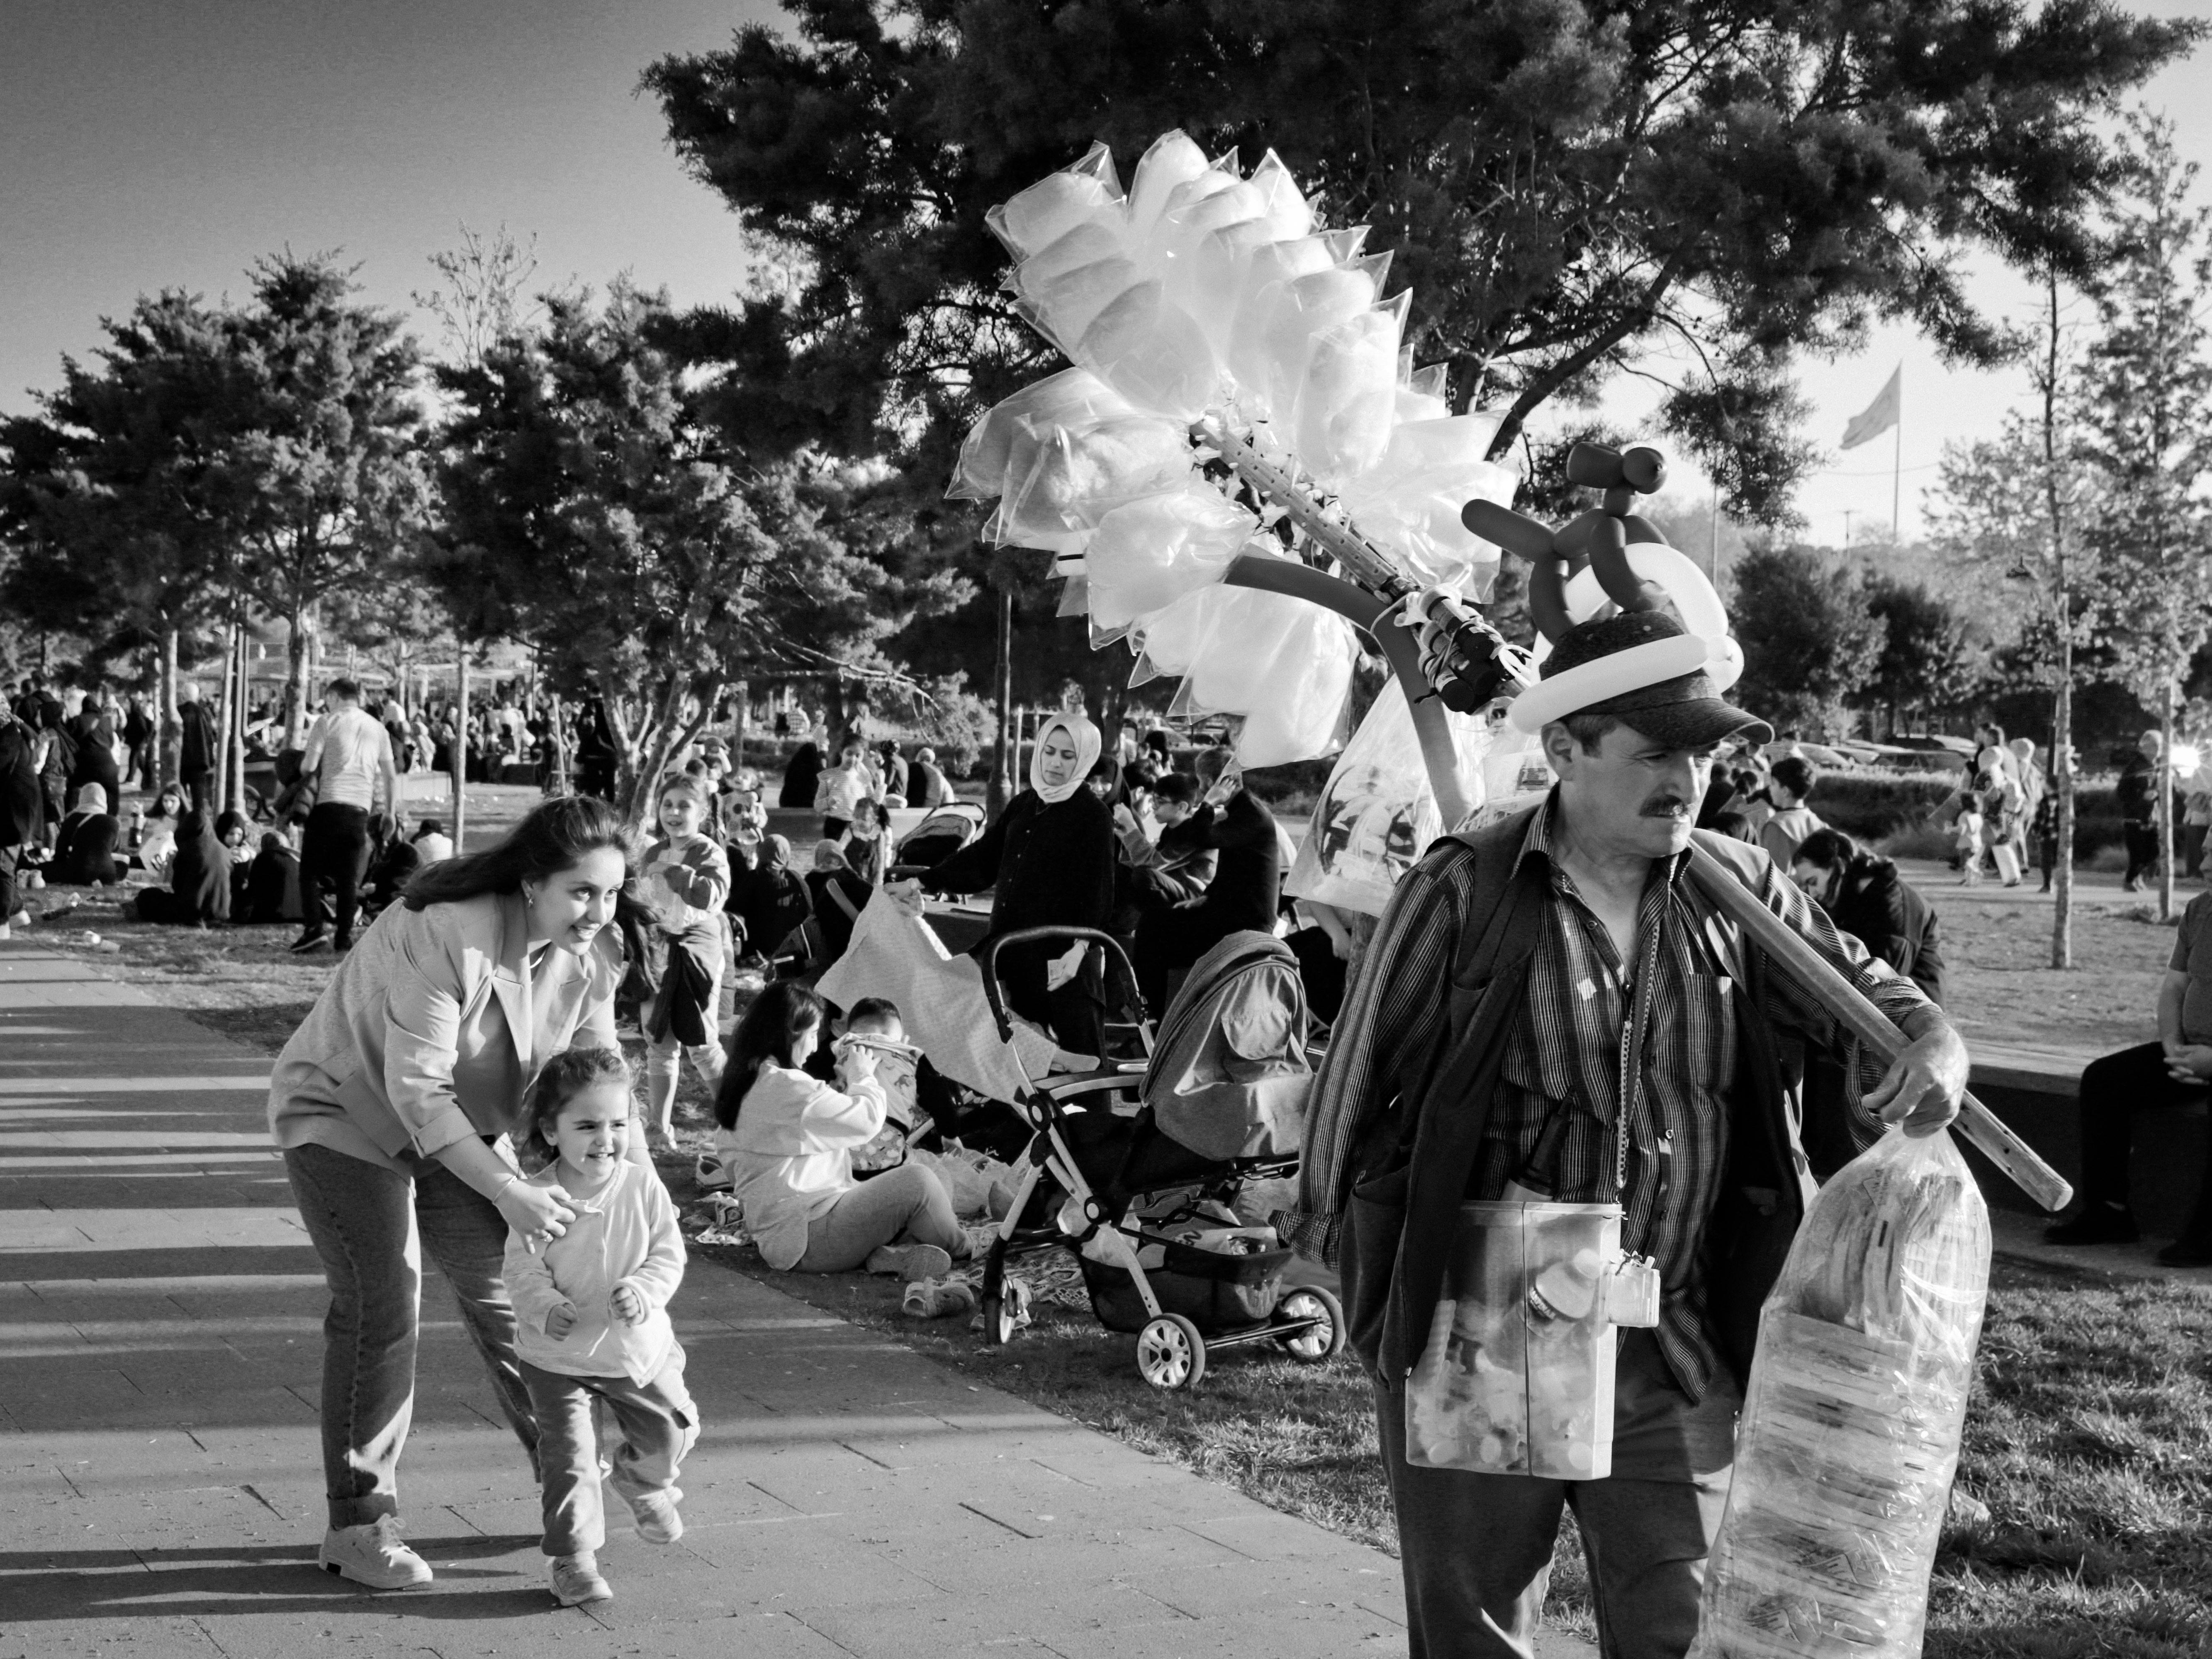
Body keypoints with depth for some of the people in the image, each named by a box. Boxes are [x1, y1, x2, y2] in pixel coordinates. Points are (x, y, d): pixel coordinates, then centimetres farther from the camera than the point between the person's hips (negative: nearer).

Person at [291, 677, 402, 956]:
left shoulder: (328, 722, 3)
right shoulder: (377, 728, 16)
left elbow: (309, 766, -4)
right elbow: (391, 776, 15)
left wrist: (303, 770, 19)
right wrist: (392, 813, 19)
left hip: (330, 804, -4)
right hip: (360, 810, 4)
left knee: (310, 871, 4)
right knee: (349, 878, 7)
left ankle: (314, 929, -9)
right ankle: (343, 937, 2)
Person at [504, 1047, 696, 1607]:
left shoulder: (643, 1186, -10)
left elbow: (669, 1255, -8)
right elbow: (522, 1268, -13)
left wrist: (643, 1291, -27)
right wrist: (546, 1308, -31)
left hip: (638, 1347, 3)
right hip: (558, 1356, -3)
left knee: (671, 1432, 16)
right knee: (567, 1455, -6)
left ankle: (641, 1481, 49)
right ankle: (571, 1556, 7)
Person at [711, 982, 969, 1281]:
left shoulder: (751, 1082, 11)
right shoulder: (786, 1087, -21)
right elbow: (867, 1121, -15)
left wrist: (844, 1082, 14)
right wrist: (862, 1077, 3)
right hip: (805, 1239, -11)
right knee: (917, 1181, -15)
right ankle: (960, 1250, 9)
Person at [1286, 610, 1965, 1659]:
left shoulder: (1738, 889, 2)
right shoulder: (1463, 894, -11)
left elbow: (1863, 992, 9)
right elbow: (1359, 1081, -6)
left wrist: (1935, 1047, -13)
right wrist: (1353, 1259, -2)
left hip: (1678, 1359, 3)